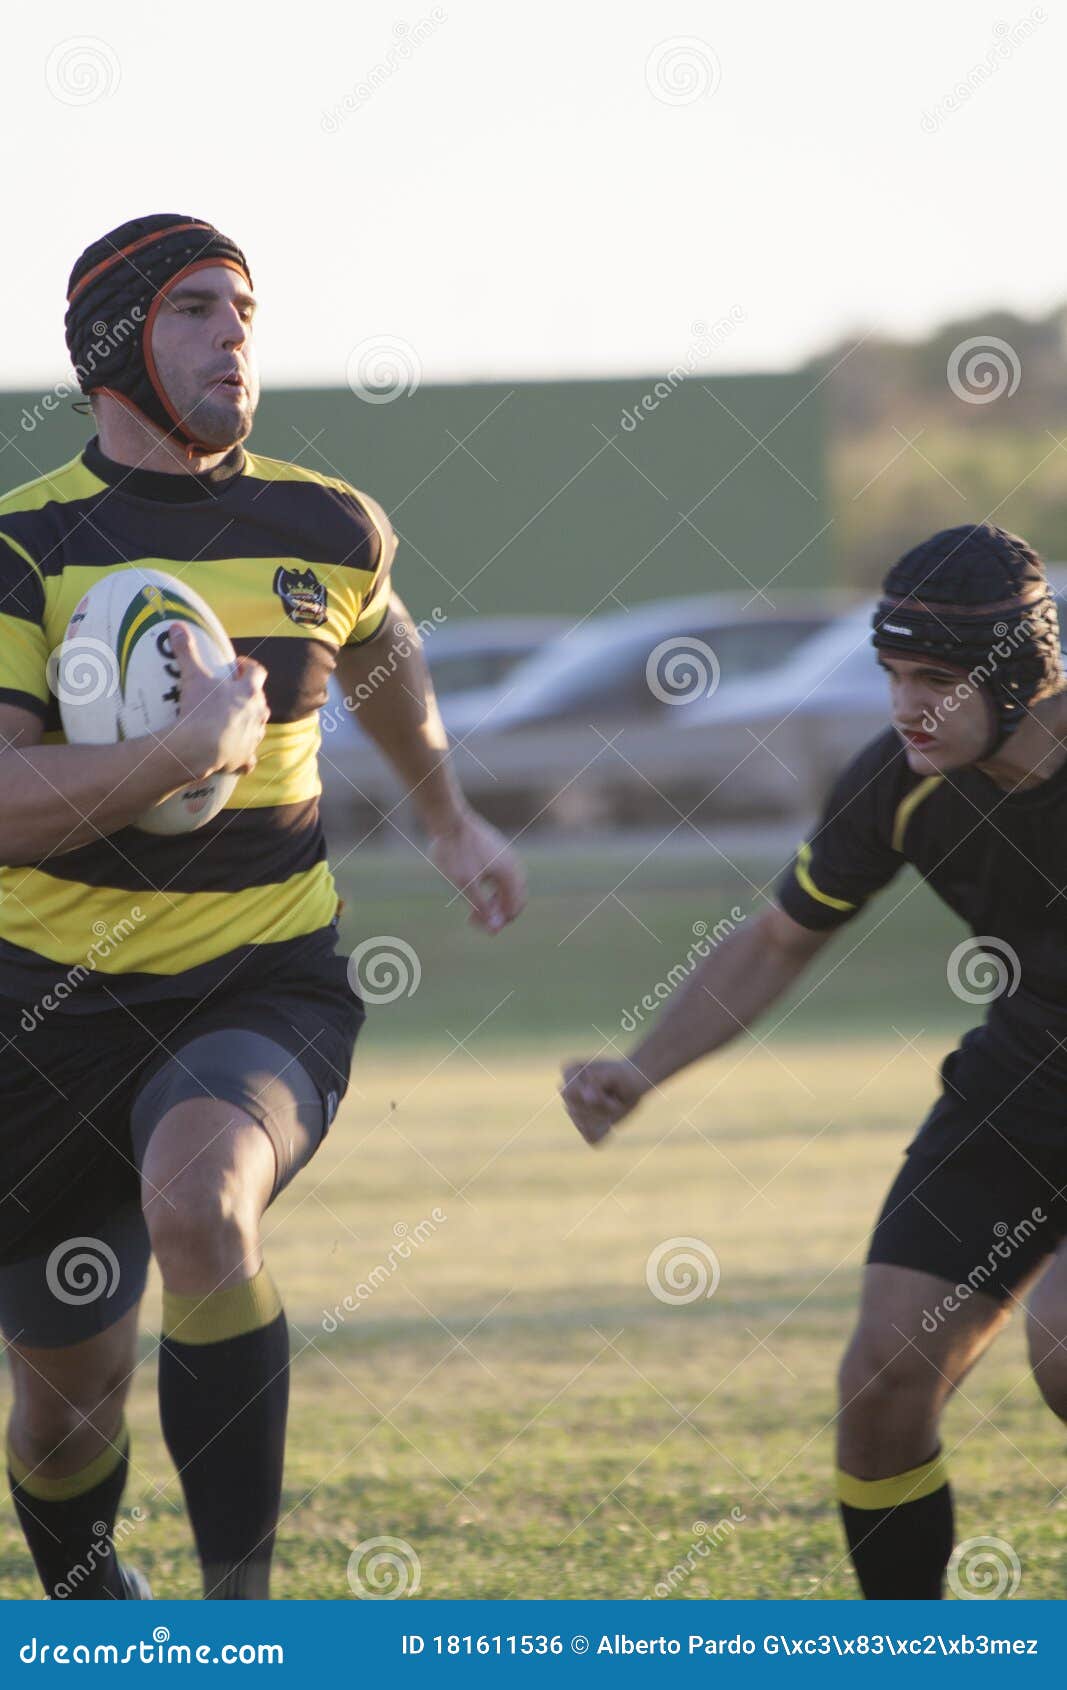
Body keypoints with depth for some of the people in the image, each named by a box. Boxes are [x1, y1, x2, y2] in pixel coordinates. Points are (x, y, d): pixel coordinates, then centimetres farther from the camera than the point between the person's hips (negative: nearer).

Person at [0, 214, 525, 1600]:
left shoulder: (326, 530, 3)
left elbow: (380, 650, 29)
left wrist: (448, 819, 41)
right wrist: (196, 748, -28)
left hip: (263, 996, 0)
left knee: (195, 1195, -34)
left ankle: (241, 1600, -29)